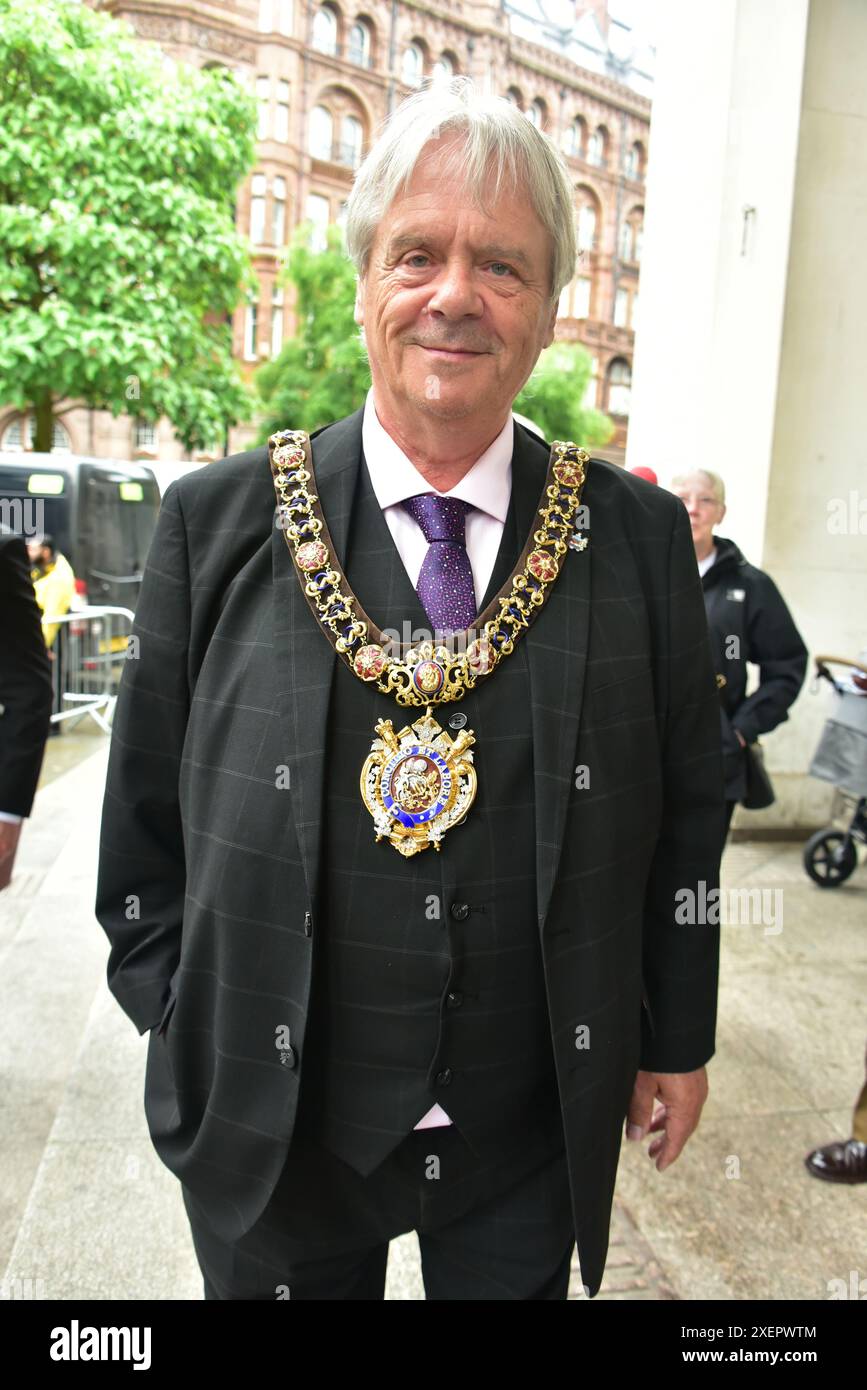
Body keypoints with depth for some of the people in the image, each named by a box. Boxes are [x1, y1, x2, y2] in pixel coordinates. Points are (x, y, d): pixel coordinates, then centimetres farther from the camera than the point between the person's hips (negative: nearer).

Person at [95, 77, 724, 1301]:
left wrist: (677, 1040, 6)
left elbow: (686, 811, 1)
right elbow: (147, 815, -1)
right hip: (268, 1132, 0)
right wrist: (187, 1033, 1)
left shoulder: (639, 538, -7)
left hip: (537, 1137, 1)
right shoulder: (219, 524, -9)